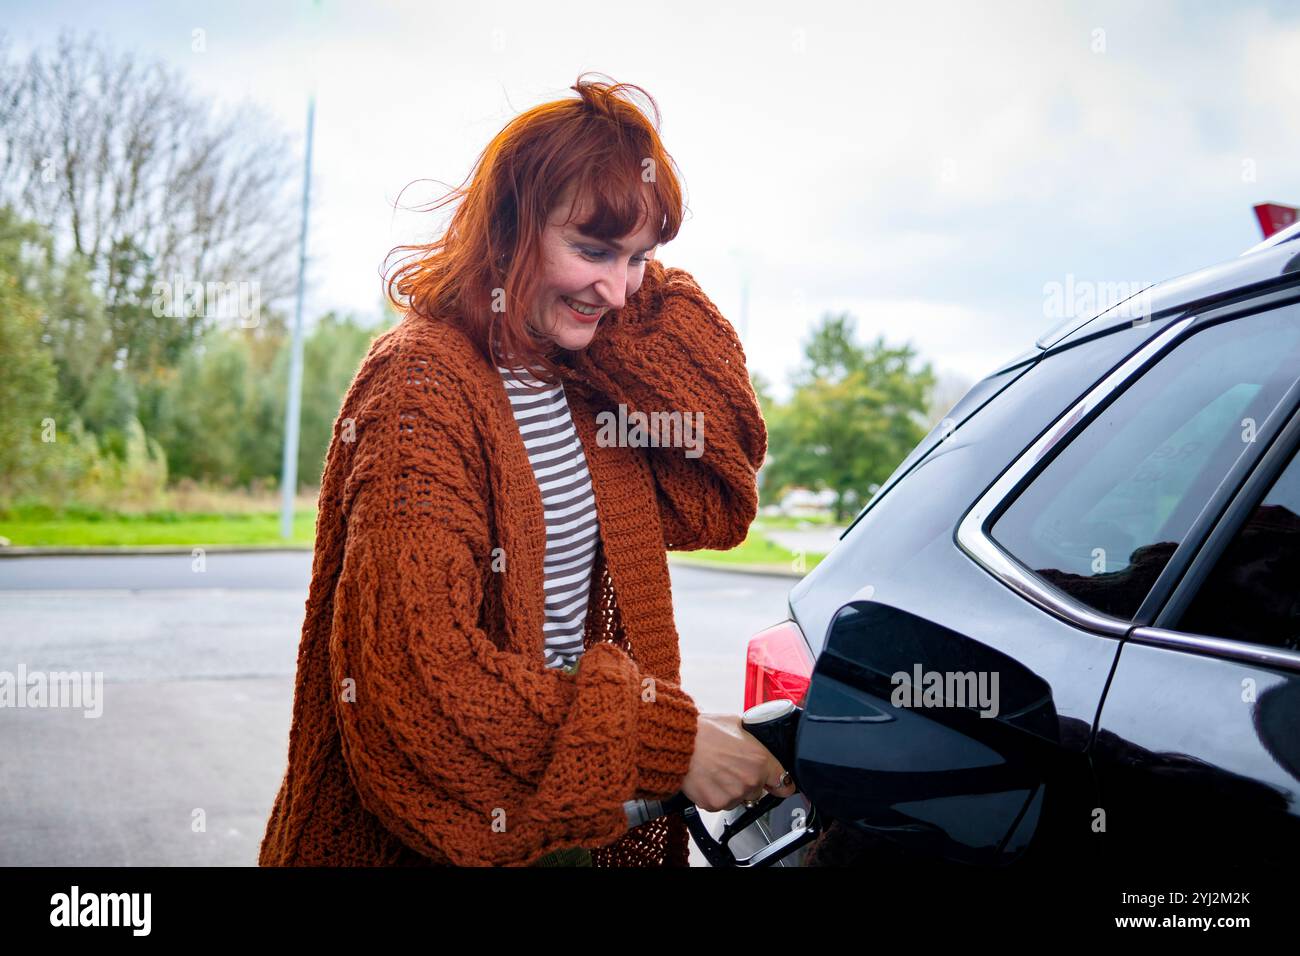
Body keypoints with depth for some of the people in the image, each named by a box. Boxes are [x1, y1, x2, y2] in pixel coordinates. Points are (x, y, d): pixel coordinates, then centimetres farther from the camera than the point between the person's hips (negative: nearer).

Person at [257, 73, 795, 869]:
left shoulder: (588, 378, 4)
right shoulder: (425, 387, -20)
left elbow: (715, 509, -2)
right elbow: (420, 676, -27)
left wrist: (659, 305, -9)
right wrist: (665, 743, -27)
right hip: (453, 826, -7)